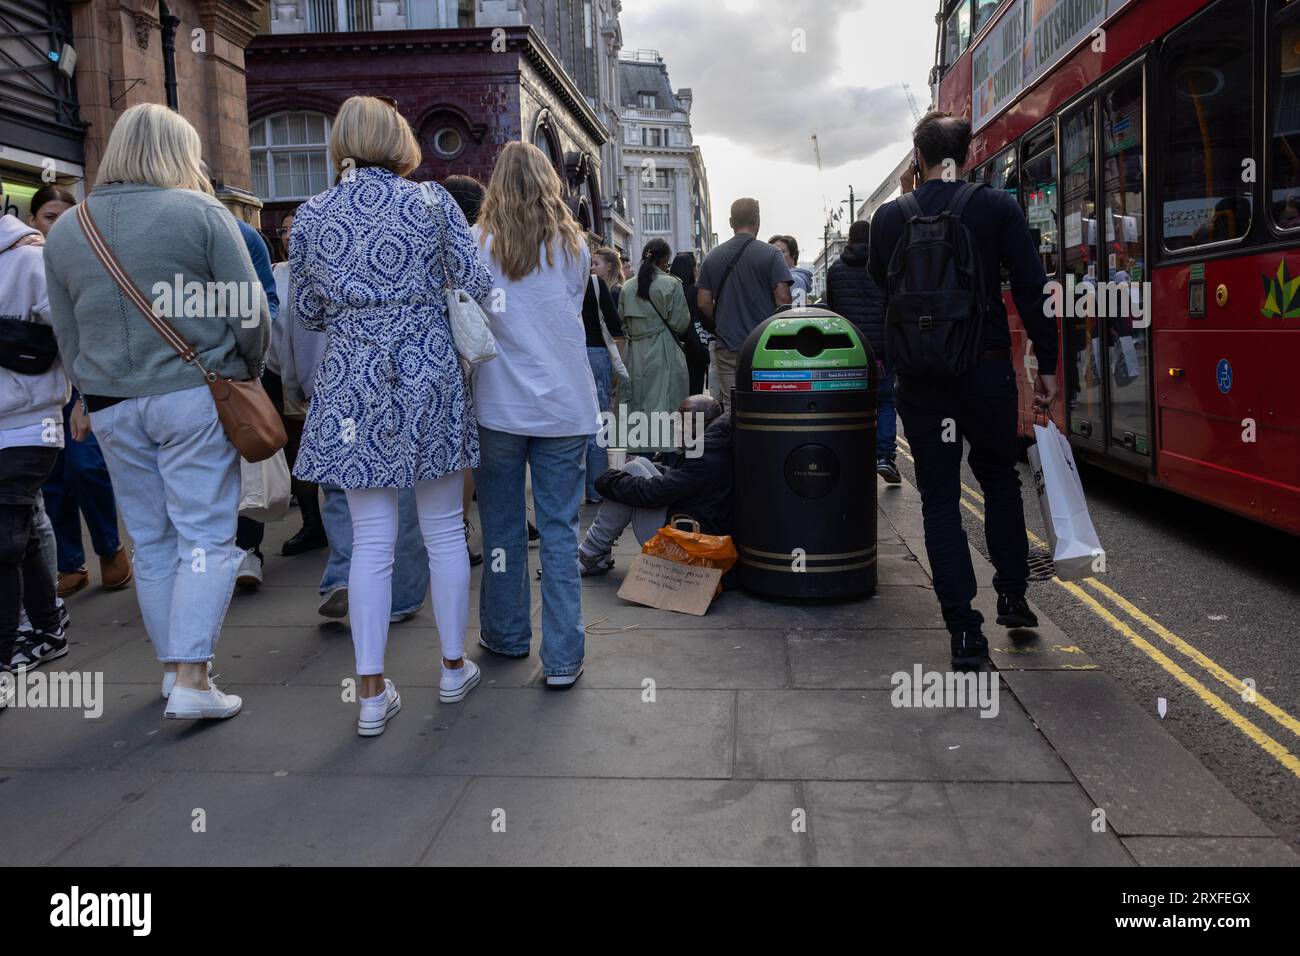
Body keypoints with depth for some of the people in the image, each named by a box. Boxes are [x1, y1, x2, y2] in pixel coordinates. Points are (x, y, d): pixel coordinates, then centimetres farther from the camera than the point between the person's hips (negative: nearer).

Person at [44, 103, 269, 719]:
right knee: (206, 538, 0)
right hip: (193, 396, -5)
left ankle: (171, 667, 24)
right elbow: (250, 315, -7)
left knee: (151, 542, 14)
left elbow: (66, 336, 13)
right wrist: (247, 370, 10)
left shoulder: (65, 230, 9)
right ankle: (192, 680, -3)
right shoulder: (201, 214, -6)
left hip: (109, 407, 5)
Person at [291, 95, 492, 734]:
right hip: (428, 377, -1)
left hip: (353, 387, 1)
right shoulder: (431, 202, -2)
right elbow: (477, 285, -3)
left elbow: (307, 312, 8)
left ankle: (372, 693, 8)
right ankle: (454, 667, 23)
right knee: (444, 530, 11)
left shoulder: (310, 216, 2)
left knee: (371, 540, 5)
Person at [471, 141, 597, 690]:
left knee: (502, 525, 12)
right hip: (564, 406, 1)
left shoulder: (476, 244, 0)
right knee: (559, 528, 3)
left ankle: (507, 635, 26)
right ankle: (563, 657, 3)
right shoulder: (573, 245, 5)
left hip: (499, 407, -1)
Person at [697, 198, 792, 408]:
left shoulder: (713, 257, 7)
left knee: (730, 408, 5)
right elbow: (783, 298, -10)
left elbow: (704, 303, 5)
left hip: (727, 346, 3)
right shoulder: (771, 254, -4)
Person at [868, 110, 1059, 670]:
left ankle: (965, 632, 2)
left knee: (940, 499, 5)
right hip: (987, 369, 0)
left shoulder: (889, 218, 2)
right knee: (998, 478, 22)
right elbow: (1032, 291, -4)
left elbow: (881, 293, 11)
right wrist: (1046, 365, 1)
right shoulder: (998, 208, -1)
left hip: (921, 375, 0)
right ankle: (1012, 597, 26)